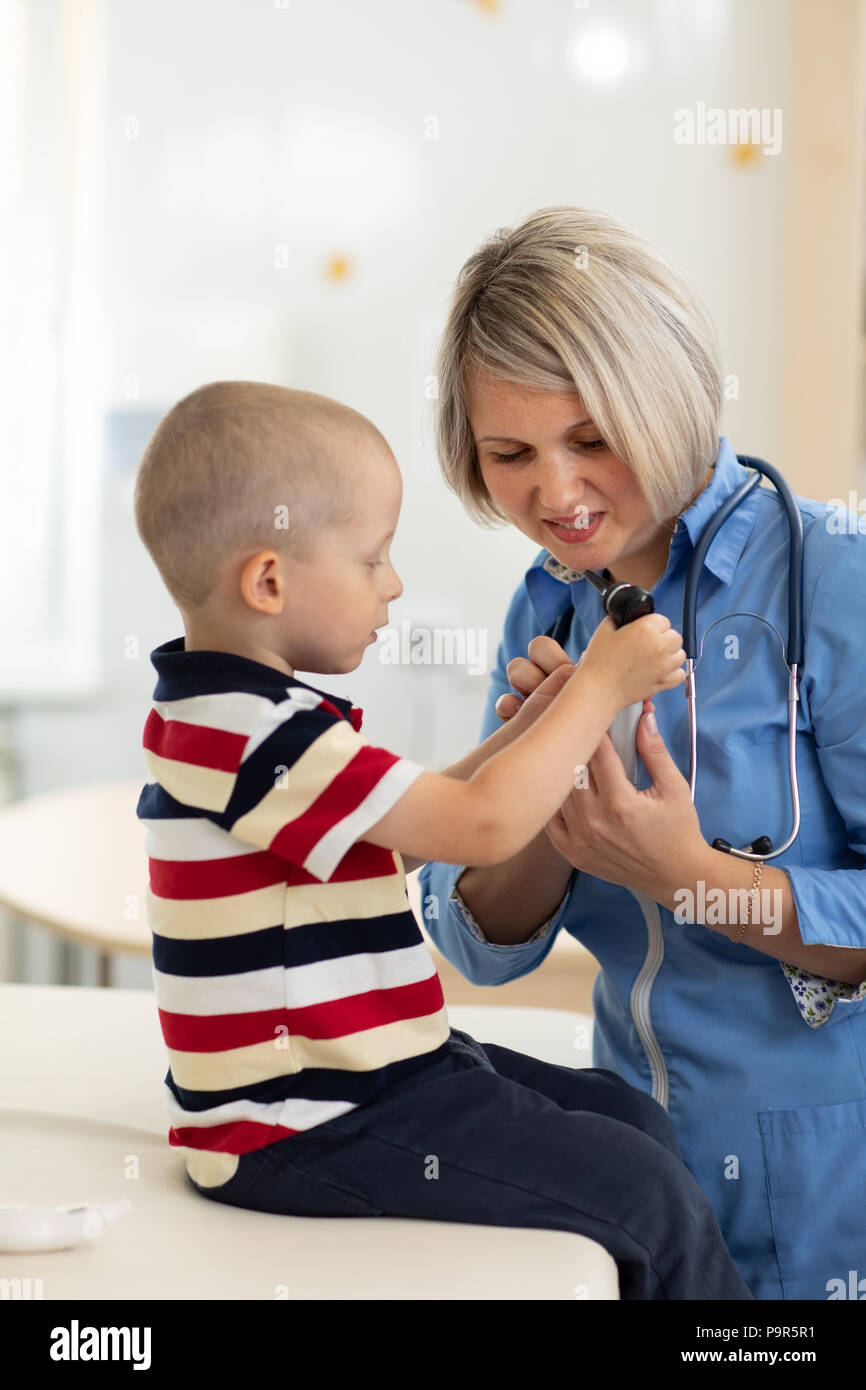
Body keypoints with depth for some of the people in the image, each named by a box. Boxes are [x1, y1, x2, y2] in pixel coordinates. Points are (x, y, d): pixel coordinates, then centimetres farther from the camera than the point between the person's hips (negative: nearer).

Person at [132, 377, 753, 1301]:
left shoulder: (221, 718, 11)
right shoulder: (263, 740, -23)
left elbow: (417, 824, 16)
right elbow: (482, 826, -26)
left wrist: (542, 723, 8)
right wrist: (600, 687, -13)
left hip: (339, 1073, 11)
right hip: (310, 1132, -11)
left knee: (633, 1118, 13)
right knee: (648, 1191, -10)